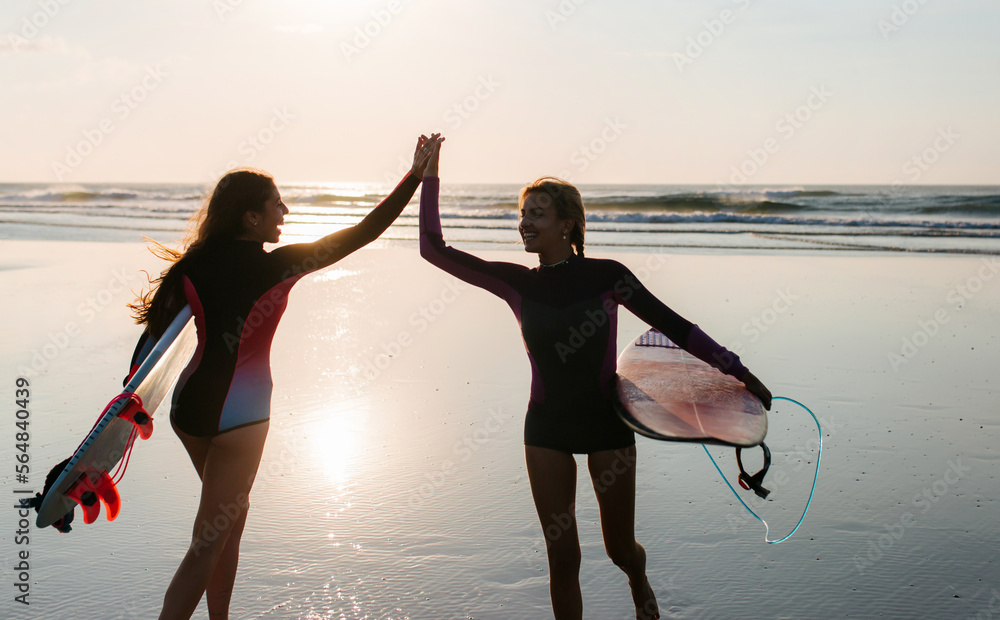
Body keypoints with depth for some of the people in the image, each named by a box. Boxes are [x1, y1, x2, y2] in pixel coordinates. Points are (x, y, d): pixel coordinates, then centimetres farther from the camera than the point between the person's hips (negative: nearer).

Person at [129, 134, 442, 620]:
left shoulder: (195, 264, -2)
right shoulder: (276, 266, -15)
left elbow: (153, 333, 0)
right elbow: (364, 232, -11)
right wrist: (417, 174, -5)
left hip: (189, 404, 7)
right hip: (238, 413, -6)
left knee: (230, 519, 25)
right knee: (206, 546, 3)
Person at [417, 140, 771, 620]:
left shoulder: (607, 276, -10)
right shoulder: (517, 283, -3)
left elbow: (673, 326, -4)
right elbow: (435, 250, -4)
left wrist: (736, 370, -5)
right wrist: (429, 177, -9)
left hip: (607, 423, -1)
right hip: (546, 428, 2)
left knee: (619, 548, 14)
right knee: (562, 557, 4)